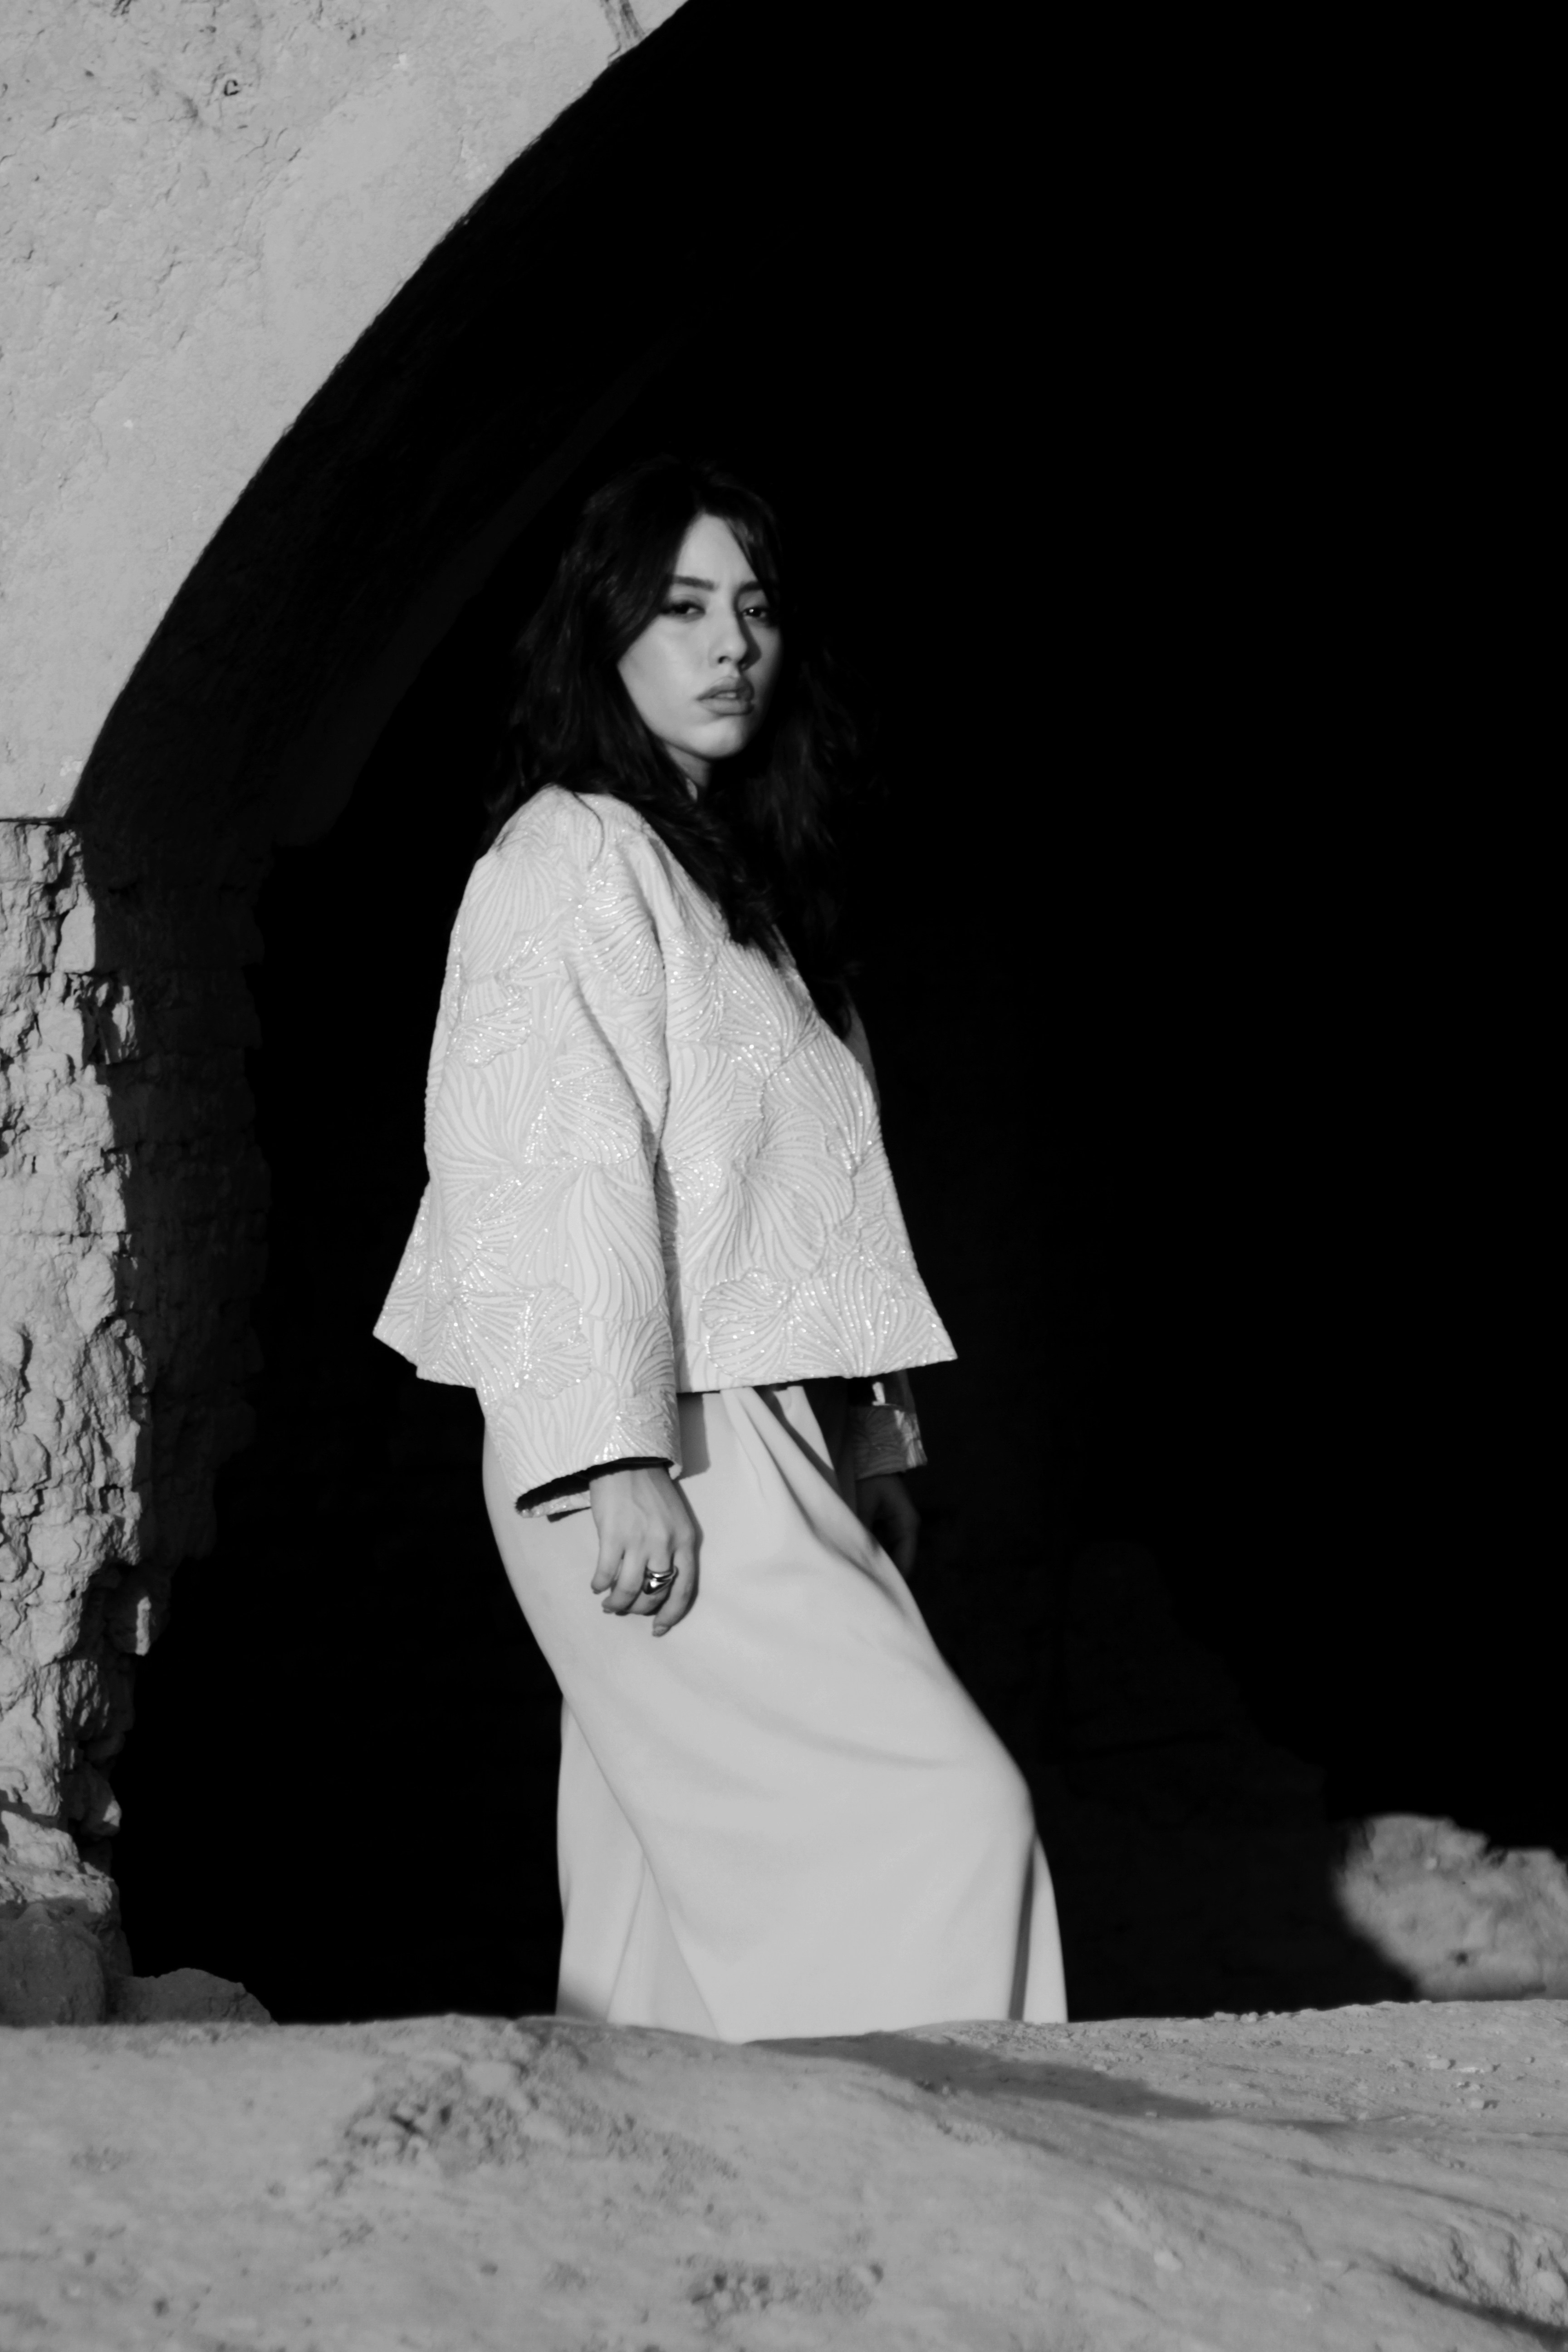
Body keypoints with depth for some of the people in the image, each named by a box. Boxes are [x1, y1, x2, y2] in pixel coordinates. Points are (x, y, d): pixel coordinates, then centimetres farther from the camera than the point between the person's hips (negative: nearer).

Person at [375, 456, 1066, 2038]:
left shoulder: (734, 872, 21)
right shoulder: (571, 858, -7)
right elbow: (555, 1165, -16)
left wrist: (867, 1456, 17)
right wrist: (613, 1458, -23)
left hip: (754, 1437, 9)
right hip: (661, 1451, -9)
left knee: (685, 1881, 6)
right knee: (934, 1814, -15)